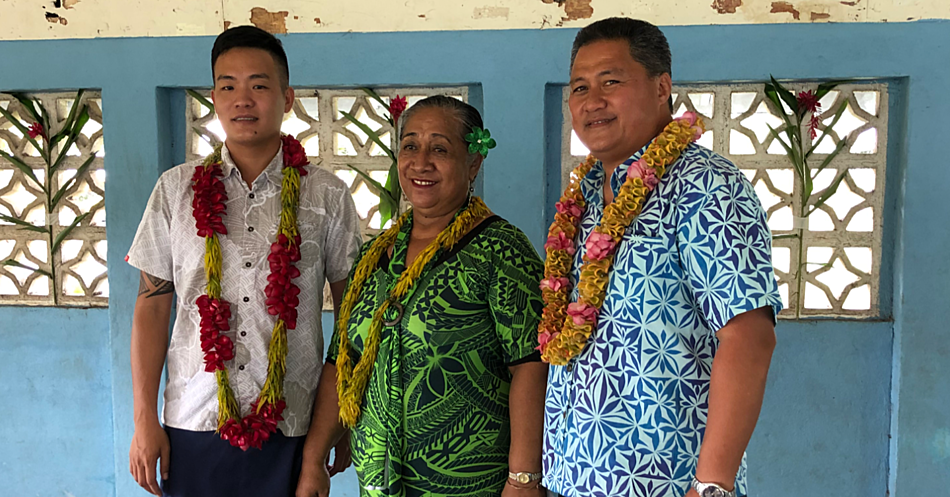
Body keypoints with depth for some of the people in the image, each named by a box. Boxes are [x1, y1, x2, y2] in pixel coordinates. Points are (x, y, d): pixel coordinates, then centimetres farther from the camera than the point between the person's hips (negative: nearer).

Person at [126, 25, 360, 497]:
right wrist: (145, 421, 1)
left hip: (293, 429, -1)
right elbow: (152, 304, 4)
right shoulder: (176, 189, 3)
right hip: (193, 424, 1)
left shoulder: (328, 196, -1)